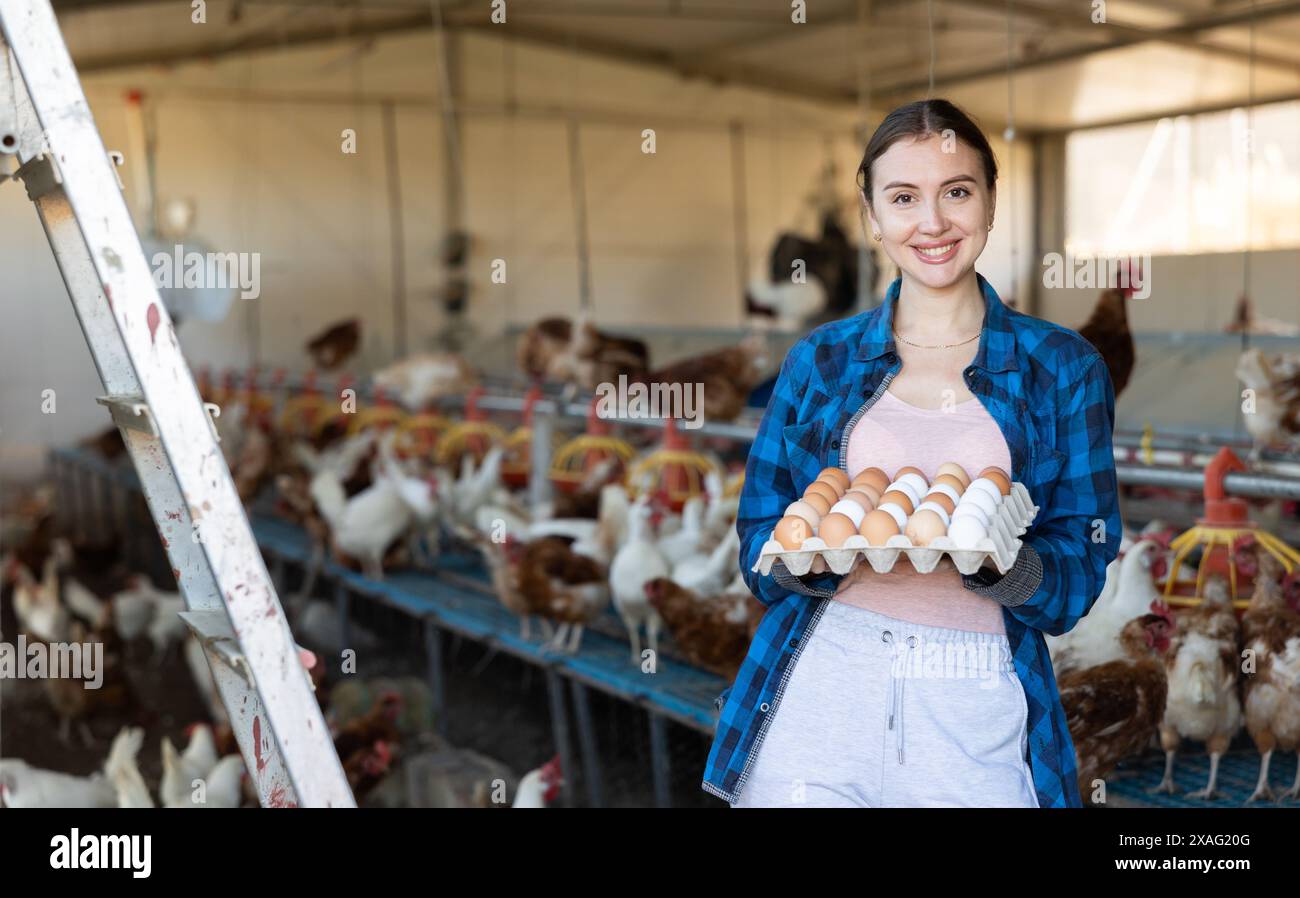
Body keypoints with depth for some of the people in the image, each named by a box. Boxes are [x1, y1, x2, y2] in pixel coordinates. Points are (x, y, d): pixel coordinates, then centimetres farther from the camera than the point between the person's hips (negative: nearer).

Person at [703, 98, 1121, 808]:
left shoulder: (1063, 368, 2)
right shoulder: (818, 360, 5)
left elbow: (1078, 577, 0)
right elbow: (760, 552, 4)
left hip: (976, 720, 0)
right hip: (816, 691, 1)